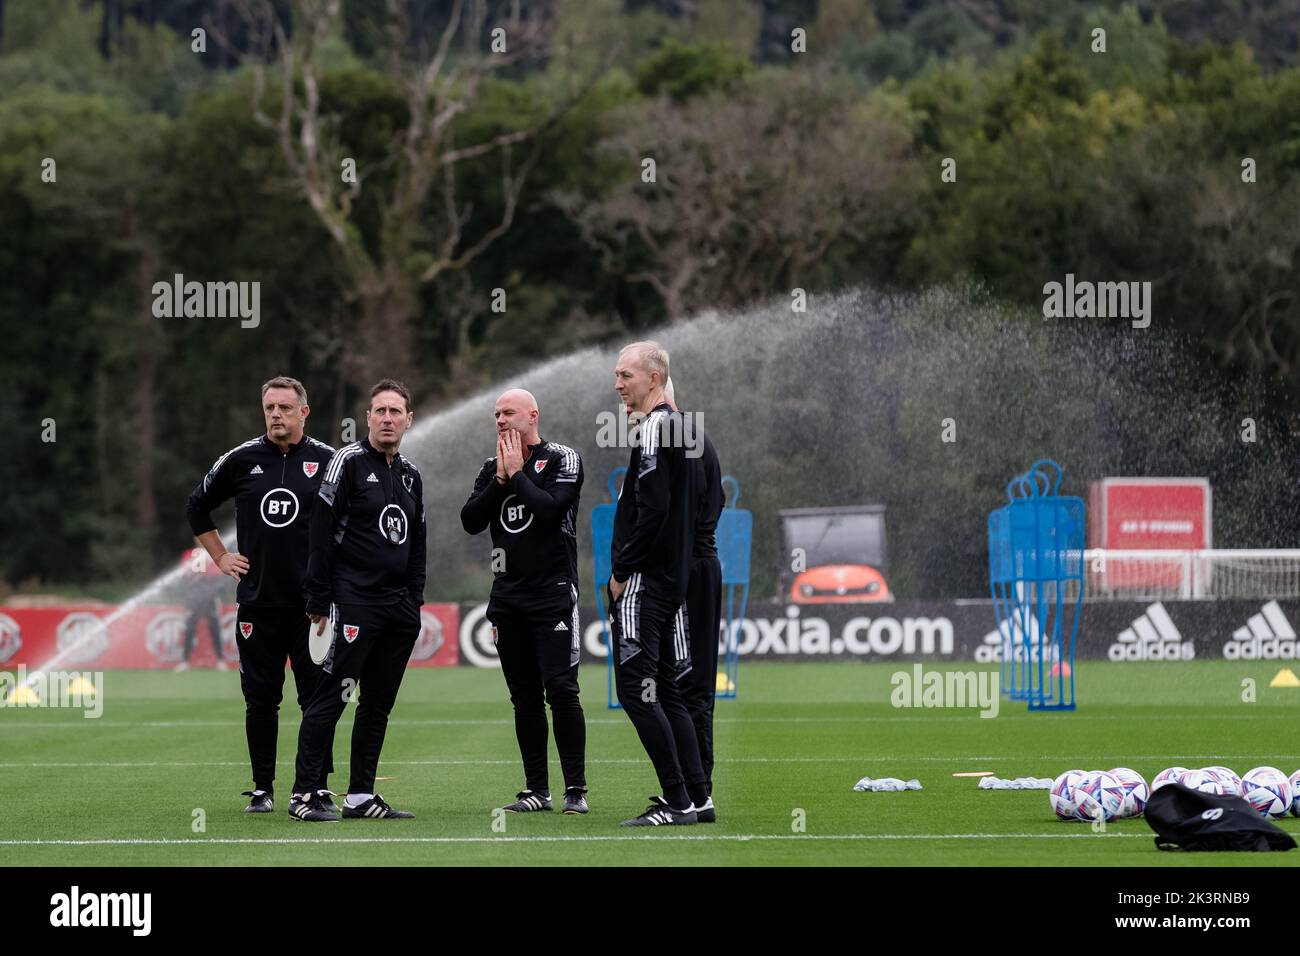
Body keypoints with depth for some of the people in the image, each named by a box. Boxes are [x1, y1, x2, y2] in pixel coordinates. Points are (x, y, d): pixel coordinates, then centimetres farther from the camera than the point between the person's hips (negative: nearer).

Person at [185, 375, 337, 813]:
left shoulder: (328, 461, 1)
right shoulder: (241, 460, 5)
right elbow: (197, 505, 19)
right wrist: (220, 557, 12)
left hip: (312, 604, -1)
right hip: (258, 602, 1)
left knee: (318, 698, -1)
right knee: (261, 700, 4)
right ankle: (262, 789, 12)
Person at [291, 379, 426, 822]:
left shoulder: (411, 475, 16)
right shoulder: (349, 462, -6)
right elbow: (322, 536, -9)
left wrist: (414, 602, 14)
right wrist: (319, 603, -12)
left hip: (398, 607, 7)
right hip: (354, 601, -7)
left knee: (379, 703, 8)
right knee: (331, 697, -9)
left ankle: (361, 796, 13)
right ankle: (305, 794, -8)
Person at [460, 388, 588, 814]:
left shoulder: (561, 459, -2)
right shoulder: (491, 468, 14)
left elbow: (550, 509, -18)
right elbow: (470, 520, 3)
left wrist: (517, 474, -9)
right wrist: (500, 479, -4)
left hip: (553, 593, -6)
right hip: (508, 595, 6)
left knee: (561, 690, -12)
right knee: (524, 697, 6)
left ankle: (576, 789, -8)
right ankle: (537, 790, 10)